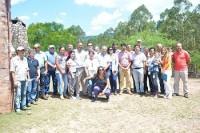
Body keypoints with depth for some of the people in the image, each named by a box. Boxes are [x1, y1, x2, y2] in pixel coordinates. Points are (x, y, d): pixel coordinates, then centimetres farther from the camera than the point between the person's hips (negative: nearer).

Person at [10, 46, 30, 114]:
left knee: (24, 94, 12)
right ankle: (17, 108, 4)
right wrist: (14, 81, -13)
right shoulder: (14, 59, -6)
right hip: (18, 80, -5)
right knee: (18, 94, -3)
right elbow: (12, 71, -9)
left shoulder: (25, 59, 12)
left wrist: (28, 77, 13)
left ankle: (23, 106, 24)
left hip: (24, 79, 6)